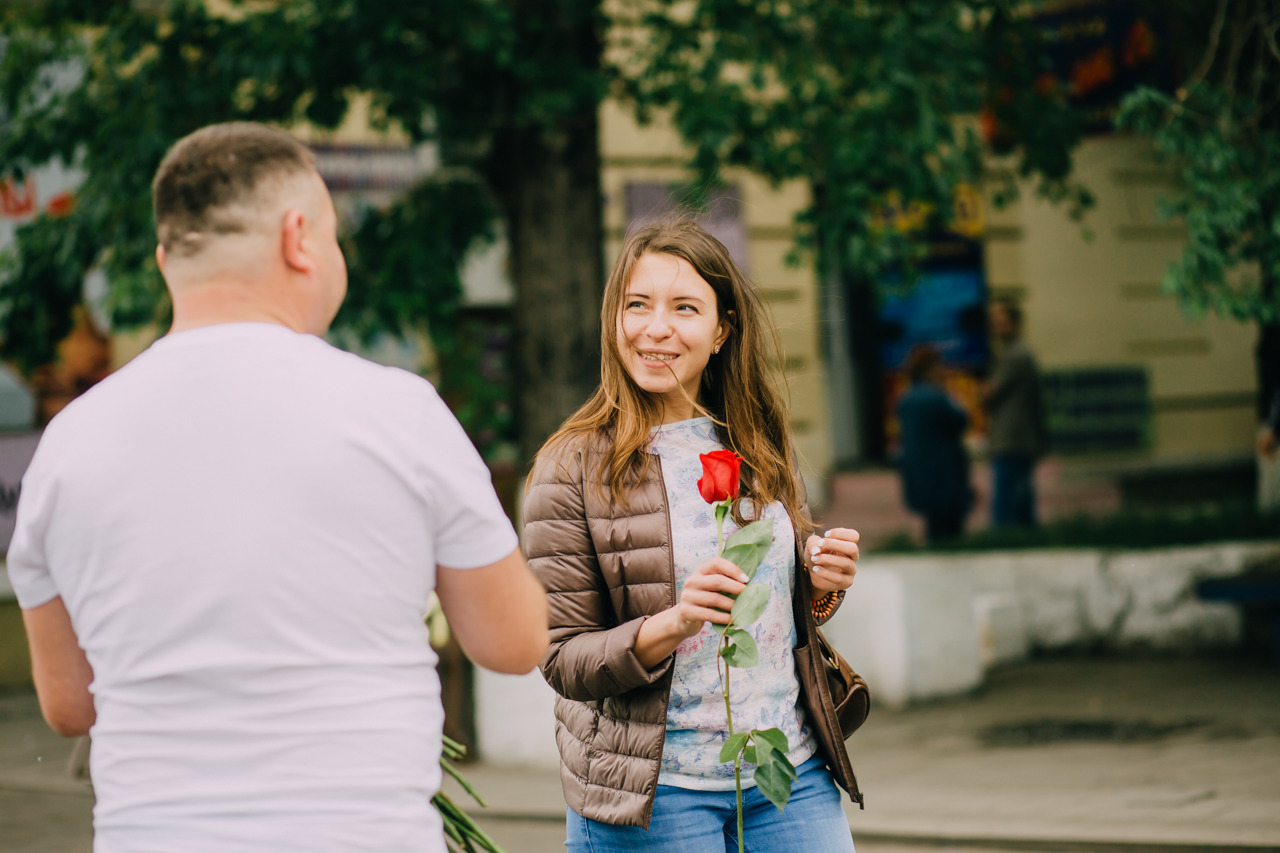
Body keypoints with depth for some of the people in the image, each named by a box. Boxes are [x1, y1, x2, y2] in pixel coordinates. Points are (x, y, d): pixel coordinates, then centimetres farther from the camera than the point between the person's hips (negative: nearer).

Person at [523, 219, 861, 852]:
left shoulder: (760, 447, 8)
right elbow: (563, 662, -8)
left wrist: (821, 588, -3)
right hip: (654, 797, -4)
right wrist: (674, 623, -23)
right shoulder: (573, 467, -7)